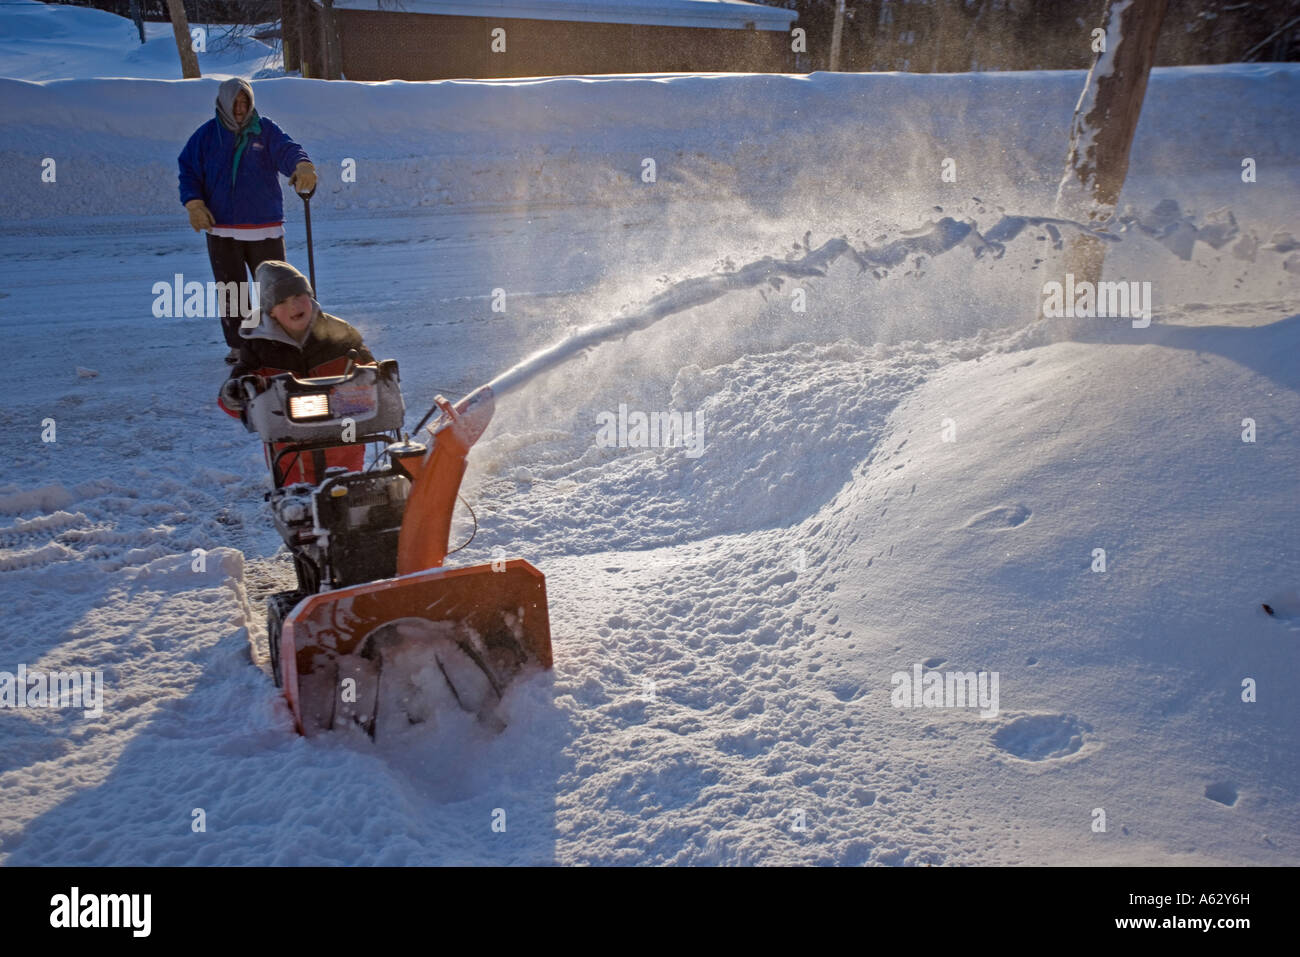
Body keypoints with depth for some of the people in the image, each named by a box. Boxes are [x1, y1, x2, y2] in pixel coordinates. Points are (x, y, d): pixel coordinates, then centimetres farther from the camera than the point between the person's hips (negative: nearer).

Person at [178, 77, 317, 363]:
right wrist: (194, 203, -9)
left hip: (265, 227, -1)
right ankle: (238, 346, 17)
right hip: (221, 228, 1)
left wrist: (302, 165, -39)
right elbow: (188, 170, 8)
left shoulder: (266, 130, 3)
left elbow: (287, 149, -15)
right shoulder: (206, 135, 6)